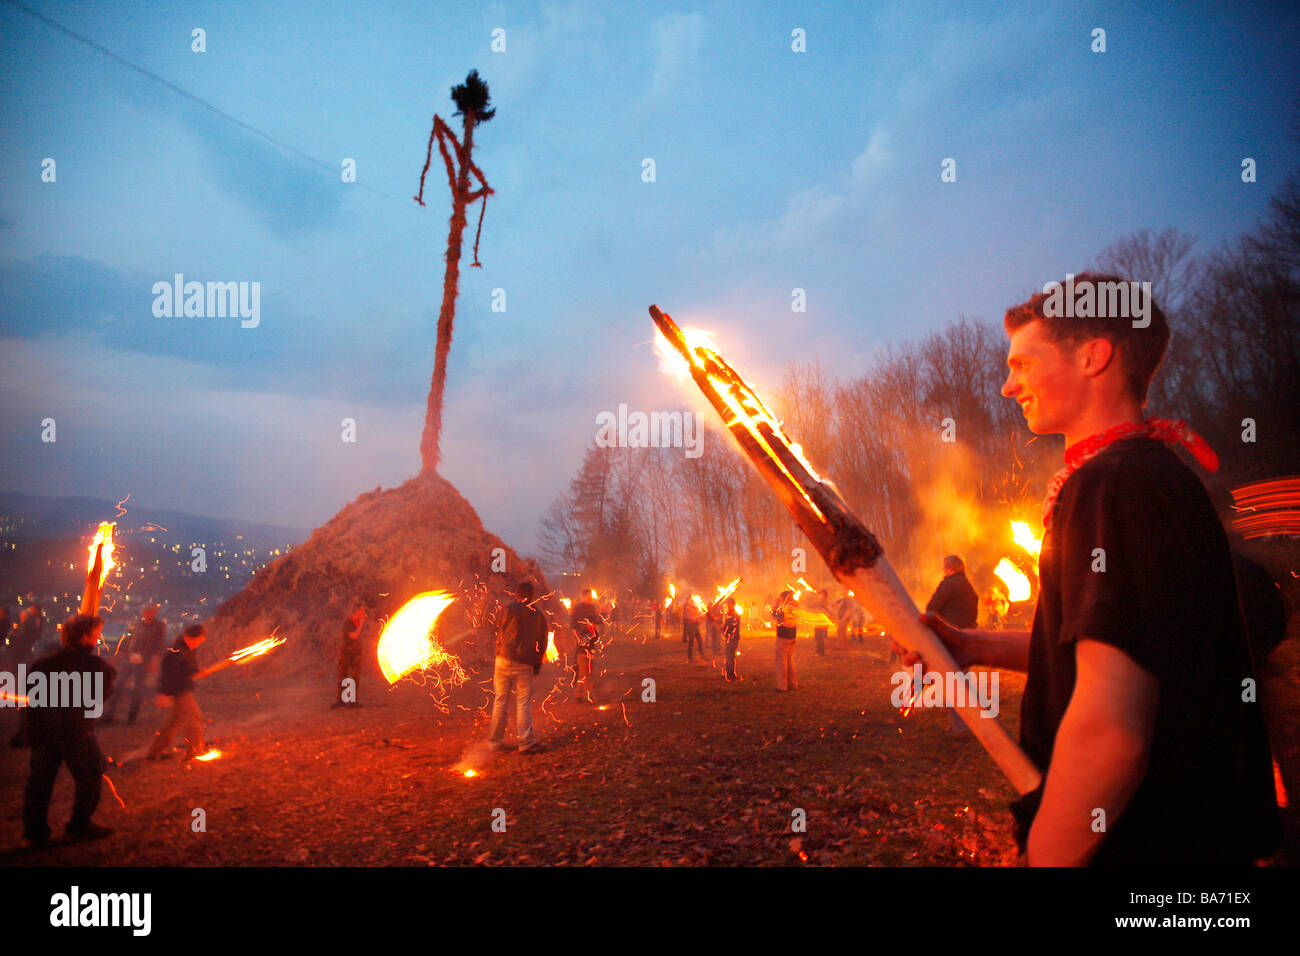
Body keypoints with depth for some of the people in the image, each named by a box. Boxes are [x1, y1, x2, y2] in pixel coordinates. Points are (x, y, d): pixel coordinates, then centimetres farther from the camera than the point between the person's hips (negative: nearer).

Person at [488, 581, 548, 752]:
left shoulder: (509, 609, -3)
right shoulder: (539, 615, 6)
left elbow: (499, 631, 7)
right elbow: (542, 643, 10)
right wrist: (537, 665, 16)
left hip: (504, 660, -1)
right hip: (525, 664, 1)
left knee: (500, 700, 8)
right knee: (524, 702, 6)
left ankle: (496, 741, 13)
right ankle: (526, 741, 1)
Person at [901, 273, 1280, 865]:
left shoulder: (1116, 484, -24)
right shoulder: (1154, 474, 11)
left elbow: (1110, 729, -31)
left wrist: (1041, 855, -21)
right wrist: (974, 647, 10)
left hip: (1135, 843, -9)